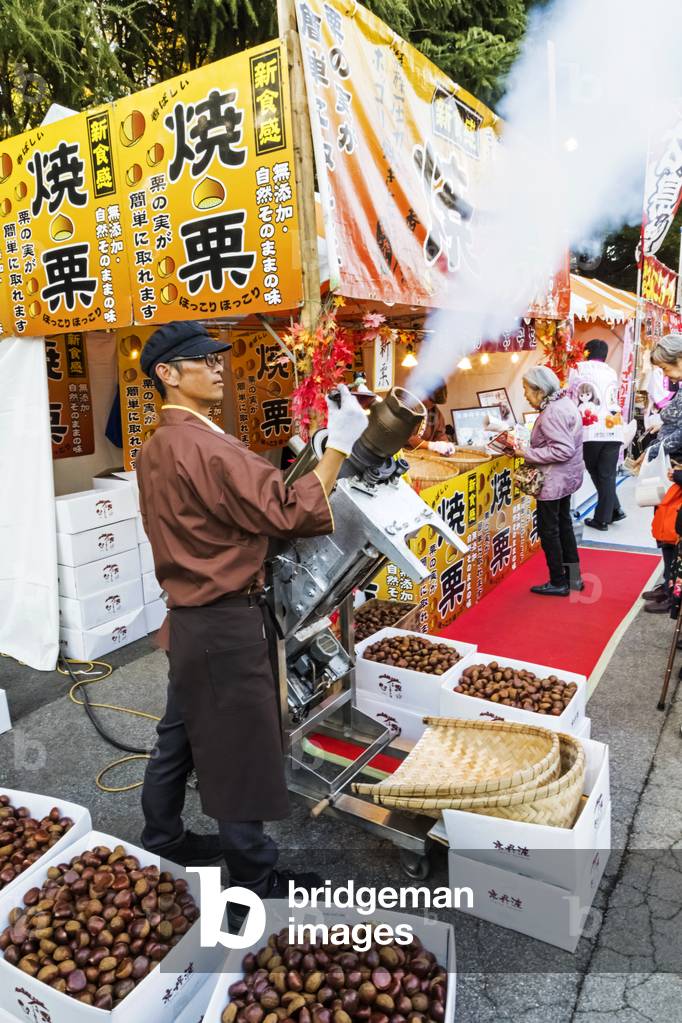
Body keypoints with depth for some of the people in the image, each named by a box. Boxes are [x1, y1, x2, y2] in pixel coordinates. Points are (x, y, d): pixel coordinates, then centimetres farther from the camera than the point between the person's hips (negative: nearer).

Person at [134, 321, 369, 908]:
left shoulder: (156, 448, 9)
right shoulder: (206, 448, -23)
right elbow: (290, 512, -25)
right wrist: (339, 445, -19)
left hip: (187, 615, 10)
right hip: (226, 623, -10)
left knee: (180, 735, 22)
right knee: (241, 751, 5)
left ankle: (161, 841, 41)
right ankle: (256, 877, 22)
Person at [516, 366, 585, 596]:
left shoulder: (552, 413, -23)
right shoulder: (563, 402, 7)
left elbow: (563, 450, -27)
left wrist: (528, 453, -22)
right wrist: (529, 448, 4)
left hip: (553, 481, -10)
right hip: (565, 478, 10)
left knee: (548, 530, 2)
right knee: (563, 525, 19)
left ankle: (558, 583, 13)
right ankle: (573, 577, 30)